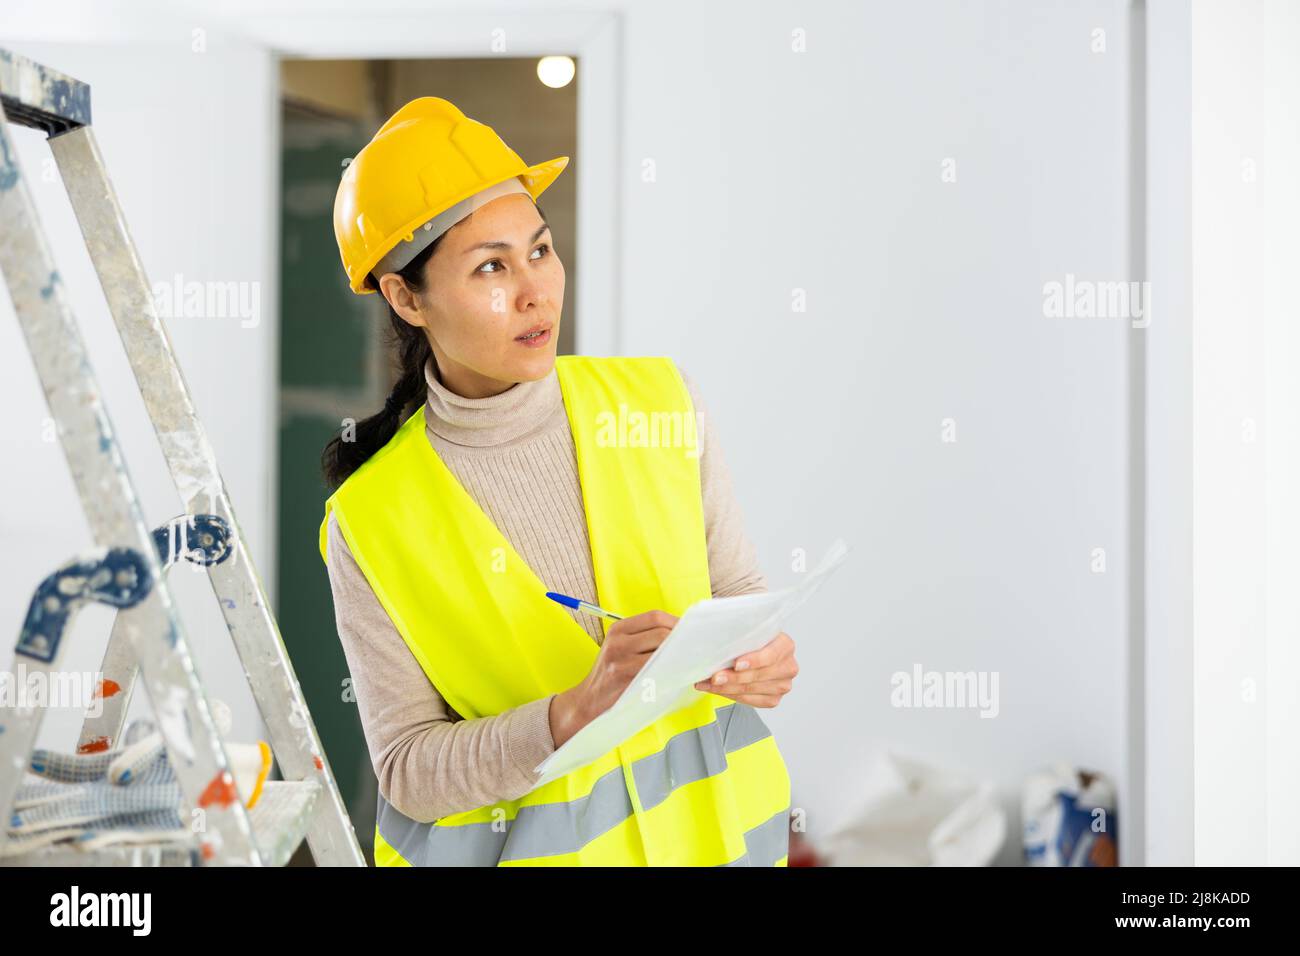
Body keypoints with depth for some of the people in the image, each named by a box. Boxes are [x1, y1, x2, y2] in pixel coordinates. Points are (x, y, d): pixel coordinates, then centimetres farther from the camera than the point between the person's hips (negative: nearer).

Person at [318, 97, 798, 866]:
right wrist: (581, 710, -26)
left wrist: (760, 657, -18)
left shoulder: (659, 399, -4)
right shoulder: (371, 526, -11)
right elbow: (409, 769, -11)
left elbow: (741, 591, 4)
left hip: (709, 824, 4)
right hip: (531, 843, -4)